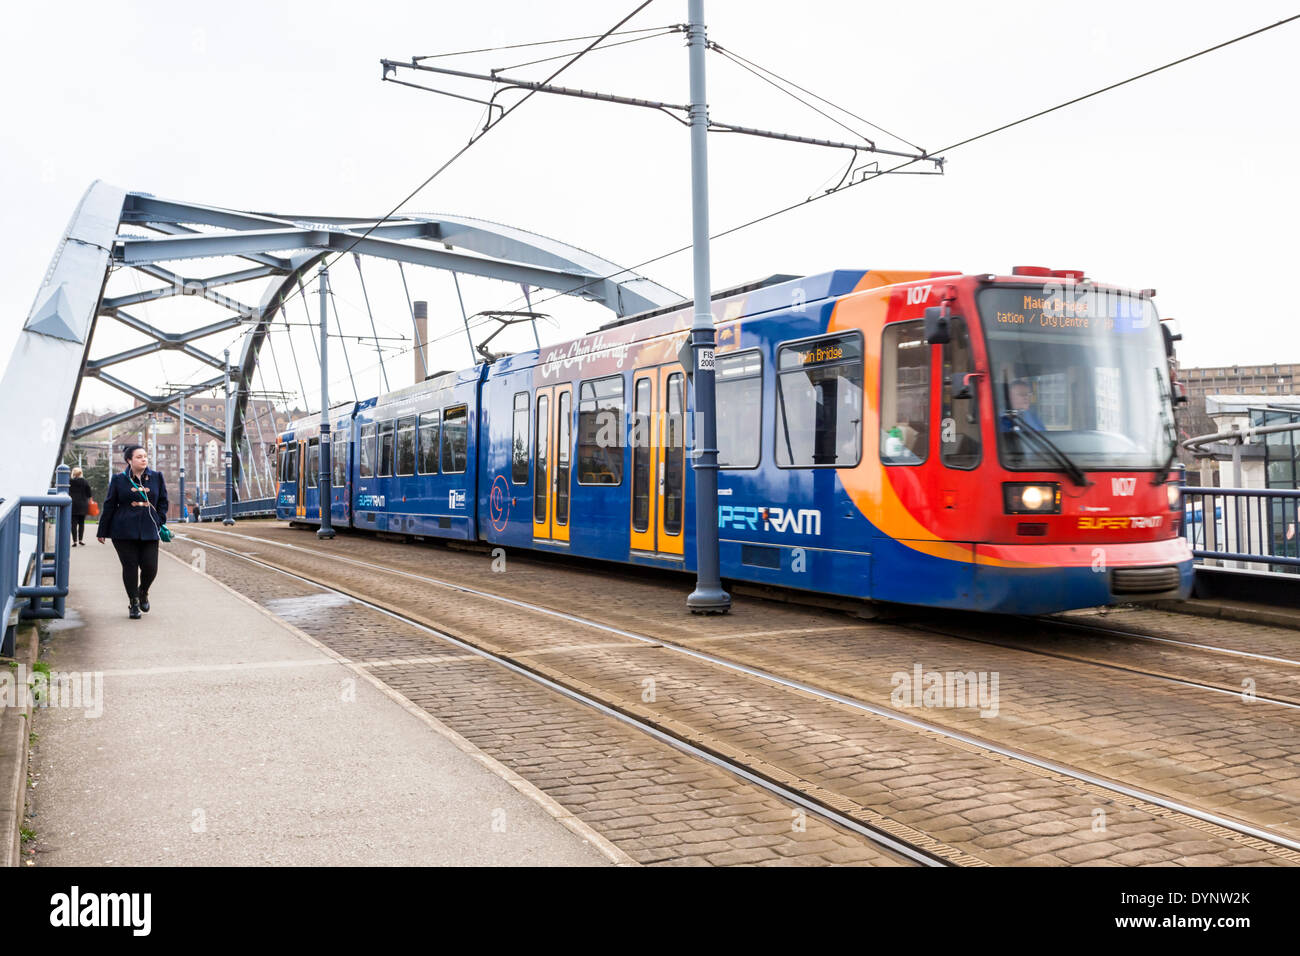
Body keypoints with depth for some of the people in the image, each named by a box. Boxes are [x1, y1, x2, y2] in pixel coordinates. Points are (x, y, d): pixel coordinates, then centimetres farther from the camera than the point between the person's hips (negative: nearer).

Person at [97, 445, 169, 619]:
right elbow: (109, 506, 6)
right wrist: (102, 532, 7)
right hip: (124, 531, -1)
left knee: (150, 567, -5)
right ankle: (134, 603, 14)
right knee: (130, 567, 0)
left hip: (149, 531, 2)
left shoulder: (156, 478, 9)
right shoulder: (119, 479, 2)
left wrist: (160, 522, 4)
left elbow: (163, 502, 16)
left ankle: (143, 591, 27)